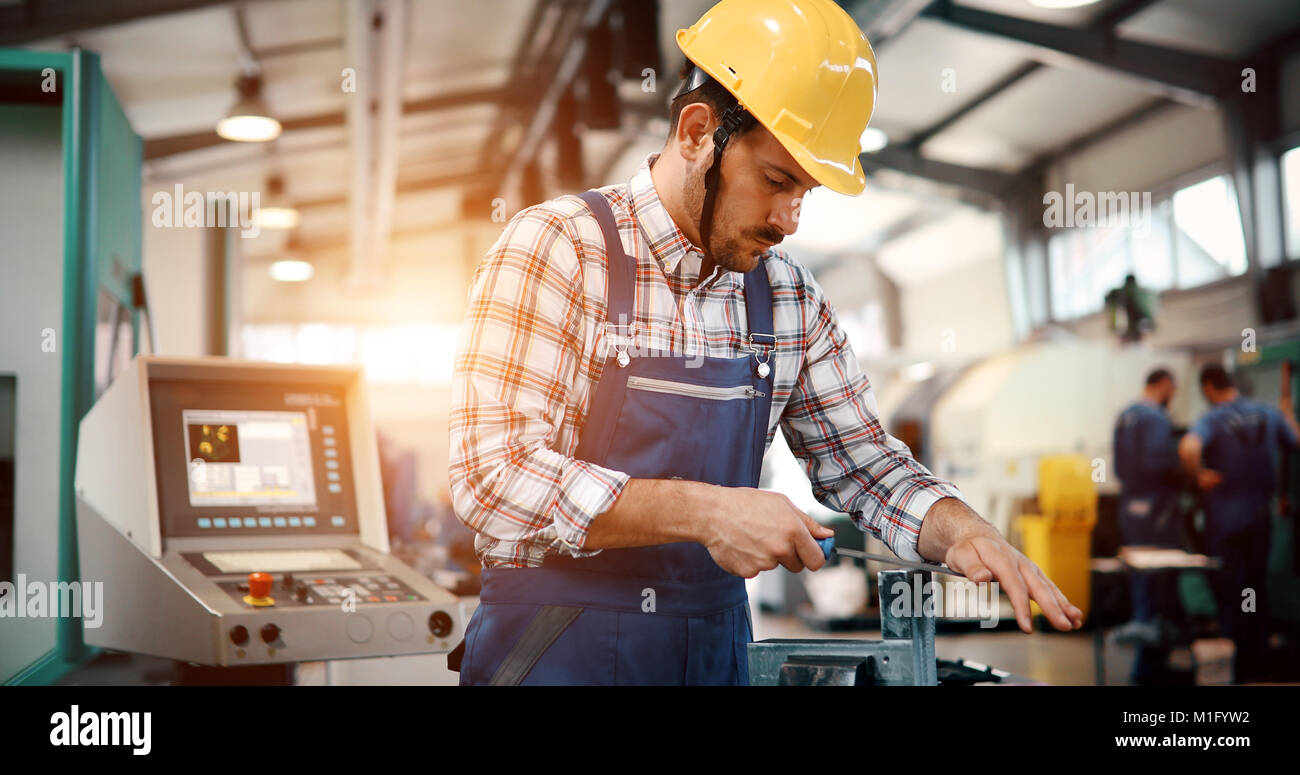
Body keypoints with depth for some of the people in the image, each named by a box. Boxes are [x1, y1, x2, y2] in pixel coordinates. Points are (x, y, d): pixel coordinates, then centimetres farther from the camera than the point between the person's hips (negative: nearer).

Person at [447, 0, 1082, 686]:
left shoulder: (788, 295, 3)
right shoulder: (553, 249, -13)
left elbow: (862, 461, 10)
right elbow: (494, 477, -21)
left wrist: (962, 529, -10)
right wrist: (706, 512, -24)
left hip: (715, 649, 6)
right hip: (556, 652, -5)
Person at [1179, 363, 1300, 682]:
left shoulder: (1212, 420, -18)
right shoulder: (1268, 414, -2)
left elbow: (1188, 449, -38)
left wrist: (1199, 475, -21)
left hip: (1225, 517, -5)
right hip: (1260, 515, 5)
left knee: (1229, 593, 5)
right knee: (1256, 590, 17)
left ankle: (1237, 669, 11)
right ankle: (1258, 664, 25)